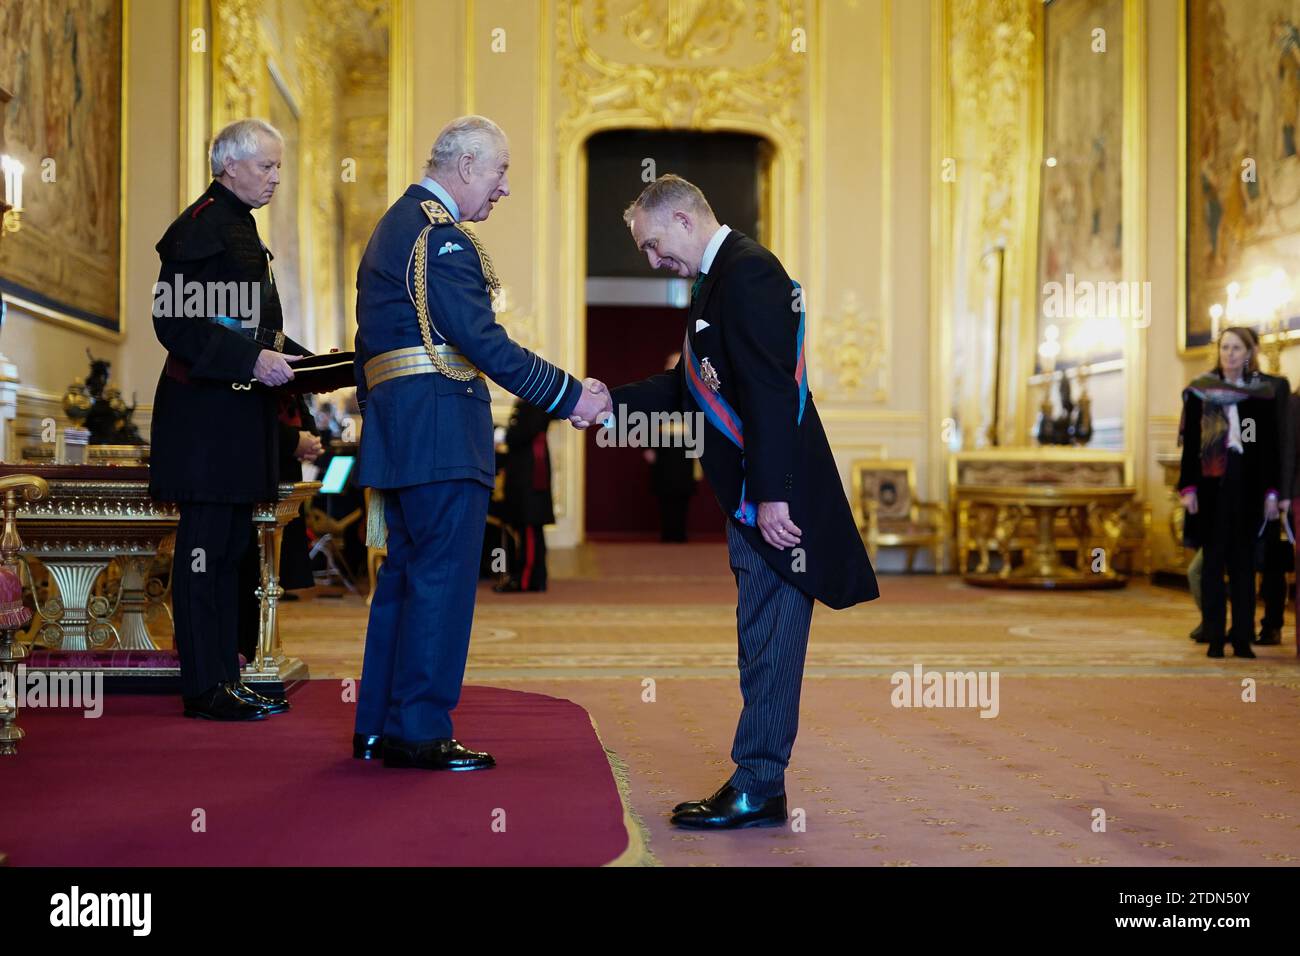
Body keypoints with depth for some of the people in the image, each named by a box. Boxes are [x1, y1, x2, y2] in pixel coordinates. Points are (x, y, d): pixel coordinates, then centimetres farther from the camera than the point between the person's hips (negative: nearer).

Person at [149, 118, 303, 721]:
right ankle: (205, 687, 2)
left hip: (238, 419, 10)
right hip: (206, 416, -10)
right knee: (204, 550, -5)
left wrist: (306, 362, 13)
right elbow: (177, 325, -18)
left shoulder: (240, 228, 20)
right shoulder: (199, 227, -11)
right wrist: (252, 360, -23)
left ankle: (225, 678, 19)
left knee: (229, 550, 12)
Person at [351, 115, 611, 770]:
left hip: (397, 433, 10)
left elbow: (370, 345, 22)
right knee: (443, 576, -5)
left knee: (405, 574, 14)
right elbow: (484, 343, -18)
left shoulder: (394, 226, 22)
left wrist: (374, 423, 23)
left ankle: (379, 726, 19)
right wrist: (570, 397, -13)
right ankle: (419, 732, -1)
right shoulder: (440, 233, -11)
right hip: (440, 432, -10)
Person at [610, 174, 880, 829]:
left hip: (774, 496, -11)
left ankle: (756, 790, 1)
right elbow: (690, 384, 23)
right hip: (751, 497, 11)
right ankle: (759, 784, 21)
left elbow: (770, 390, -22)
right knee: (762, 637, 13)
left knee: (769, 640, -5)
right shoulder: (720, 279, 18)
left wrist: (771, 495, -24)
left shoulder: (747, 273, -14)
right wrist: (612, 400, 13)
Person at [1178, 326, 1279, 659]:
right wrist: (1188, 487, -6)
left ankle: (1242, 636, 9)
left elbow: (1271, 445, 7)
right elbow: (1190, 442, 2)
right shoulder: (1200, 391, 4)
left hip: (1248, 483, 1)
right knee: (1213, 559, 1)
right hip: (1212, 483, -1)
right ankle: (1214, 636, 5)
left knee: (1243, 560, 3)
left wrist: (1271, 492, 2)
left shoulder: (1262, 393, 7)